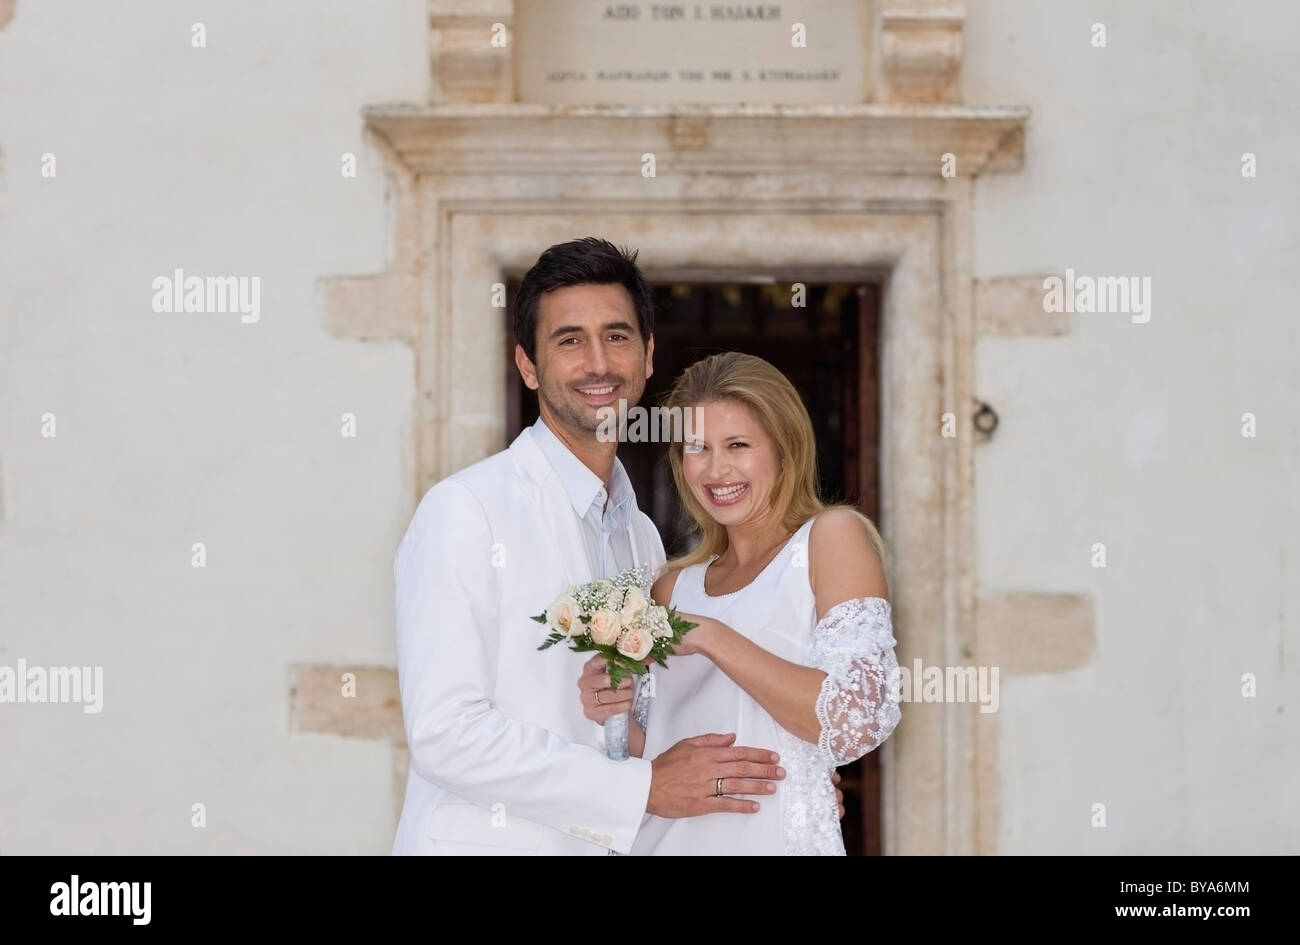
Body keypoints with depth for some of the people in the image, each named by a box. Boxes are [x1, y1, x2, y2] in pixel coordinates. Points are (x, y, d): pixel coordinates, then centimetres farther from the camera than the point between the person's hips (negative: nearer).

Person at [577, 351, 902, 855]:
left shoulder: (834, 536, -6)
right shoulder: (675, 586, 9)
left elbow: (855, 722, -18)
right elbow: (657, 755, 13)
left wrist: (712, 638, -17)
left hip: (775, 837, -5)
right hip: (667, 837, 5)